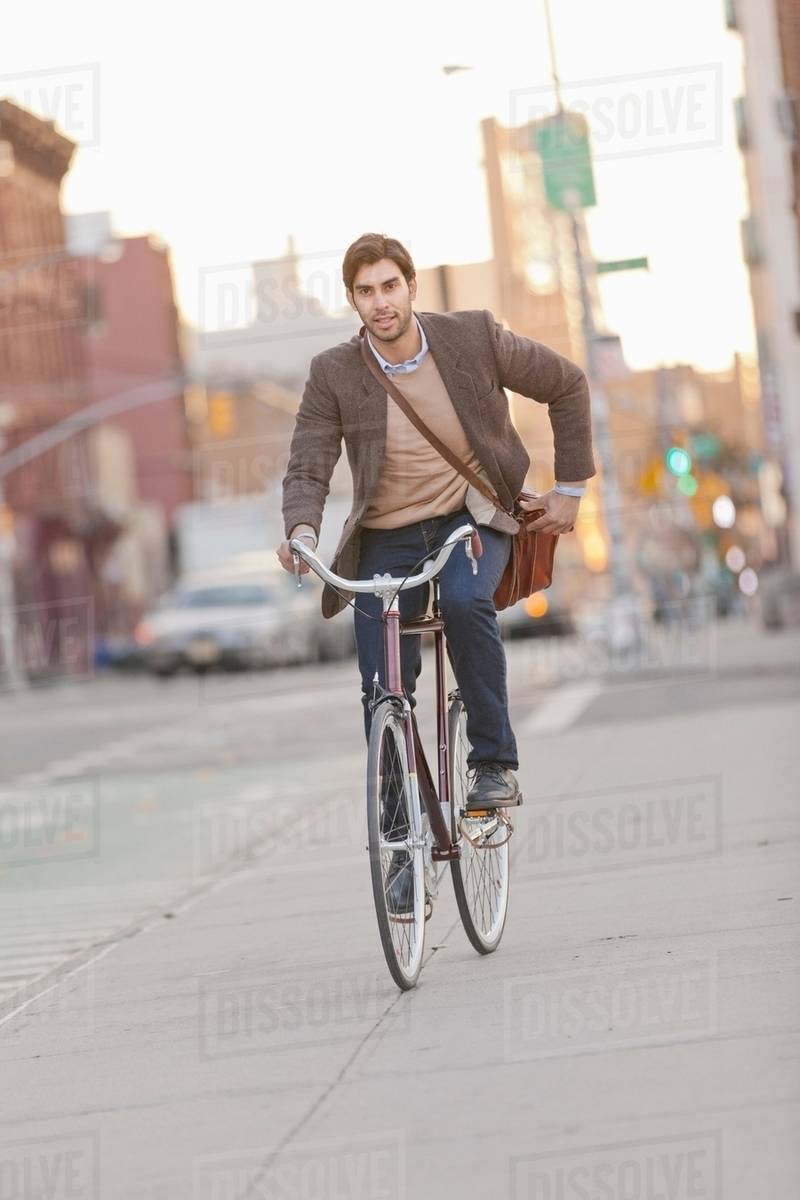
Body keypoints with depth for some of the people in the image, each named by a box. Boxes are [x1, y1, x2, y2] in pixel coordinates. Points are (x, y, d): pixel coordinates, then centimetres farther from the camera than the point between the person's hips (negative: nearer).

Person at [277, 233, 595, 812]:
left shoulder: (473, 336, -10)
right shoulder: (333, 374, -9)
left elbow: (567, 384, 2)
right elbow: (308, 469, -12)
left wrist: (570, 485, 2)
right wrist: (302, 529, -34)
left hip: (473, 517, -2)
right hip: (386, 537, 2)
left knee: (465, 599, -34)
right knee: (383, 691, -5)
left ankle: (495, 764, -22)